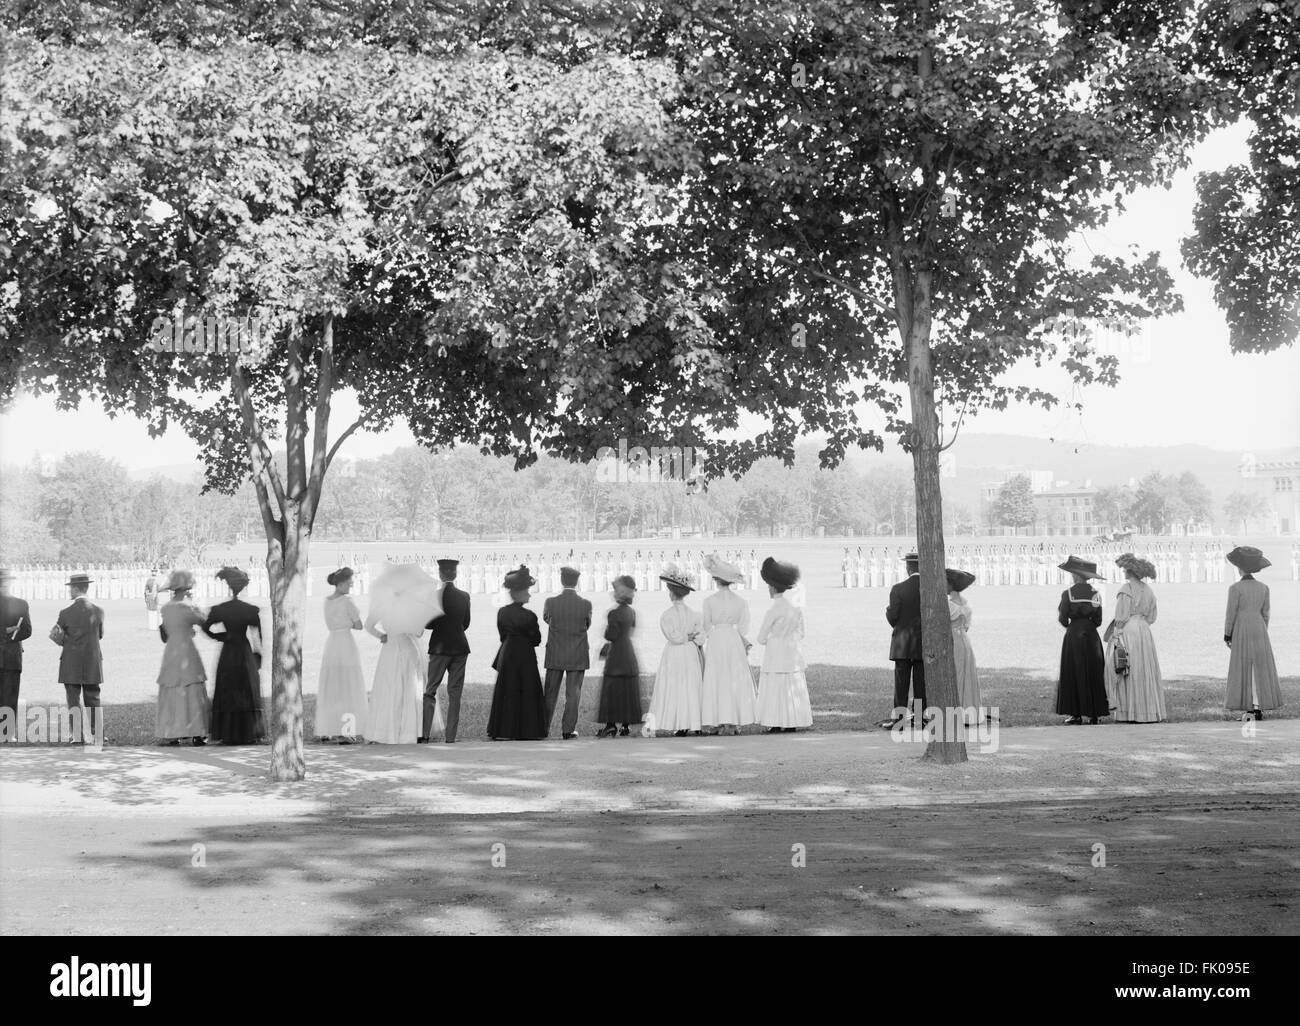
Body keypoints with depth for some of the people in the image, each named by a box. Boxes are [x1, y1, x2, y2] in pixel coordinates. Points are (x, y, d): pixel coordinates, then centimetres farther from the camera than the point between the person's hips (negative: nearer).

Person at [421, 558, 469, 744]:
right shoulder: (464, 596, 0)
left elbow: (428, 624, -10)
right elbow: (466, 623, 8)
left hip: (439, 647, -3)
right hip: (460, 648, 3)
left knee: (430, 692, 4)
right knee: (455, 694, 7)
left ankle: (425, 735, -3)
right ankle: (450, 737, 5)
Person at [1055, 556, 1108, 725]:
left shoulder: (1068, 593, -8)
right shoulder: (1095, 594, 3)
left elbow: (1063, 619, -8)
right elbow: (1098, 621, 4)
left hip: (1074, 635, -3)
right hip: (1092, 635, 3)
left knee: (1074, 674, 3)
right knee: (1093, 674, 9)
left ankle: (1076, 713, 1)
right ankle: (1093, 713, 9)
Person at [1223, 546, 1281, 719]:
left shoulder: (1235, 588, -10)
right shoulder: (1263, 587, 4)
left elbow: (1231, 613, -9)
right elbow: (1265, 613, 9)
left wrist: (1227, 635, 0)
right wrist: (1262, 634, 17)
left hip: (1241, 630, -4)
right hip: (1259, 628, 4)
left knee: (1243, 669, 2)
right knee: (1260, 669, 7)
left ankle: (1248, 707, -1)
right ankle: (1258, 707, 3)